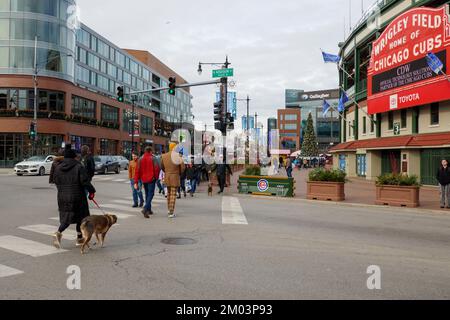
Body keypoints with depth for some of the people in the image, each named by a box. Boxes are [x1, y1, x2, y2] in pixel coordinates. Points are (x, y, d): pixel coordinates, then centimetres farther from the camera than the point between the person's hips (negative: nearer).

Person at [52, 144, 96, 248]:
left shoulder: (58, 168, 5)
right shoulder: (79, 167, -11)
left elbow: (56, 182, 10)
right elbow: (85, 181, -16)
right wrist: (91, 191, -5)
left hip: (62, 198, 5)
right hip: (77, 197, -5)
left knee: (66, 217, 16)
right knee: (80, 217, 10)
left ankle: (58, 233, -7)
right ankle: (79, 239, 19)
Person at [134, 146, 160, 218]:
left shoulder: (140, 159, 3)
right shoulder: (153, 159, -8)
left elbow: (137, 171, -1)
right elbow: (157, 169, -14)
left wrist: (136, 182, -1)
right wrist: (156, 177, 4)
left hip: (144, 179, 5)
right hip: (151, 179, -5)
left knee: (147, 194, 19)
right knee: (150, 194, -3)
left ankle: (149, 210, 26)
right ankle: (145, 209, -20)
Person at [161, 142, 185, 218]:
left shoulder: (164, 156, 1)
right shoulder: (178, 156, -12)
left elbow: (162, 167, 12)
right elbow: (183, 167, -11)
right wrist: (180, 173, 9)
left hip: (167, 177, 4)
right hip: (175, 177, -4)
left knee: (169, 193, 21)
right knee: (173, 195, 0)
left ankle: (169, 209, 29)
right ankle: (171, 213, -3)